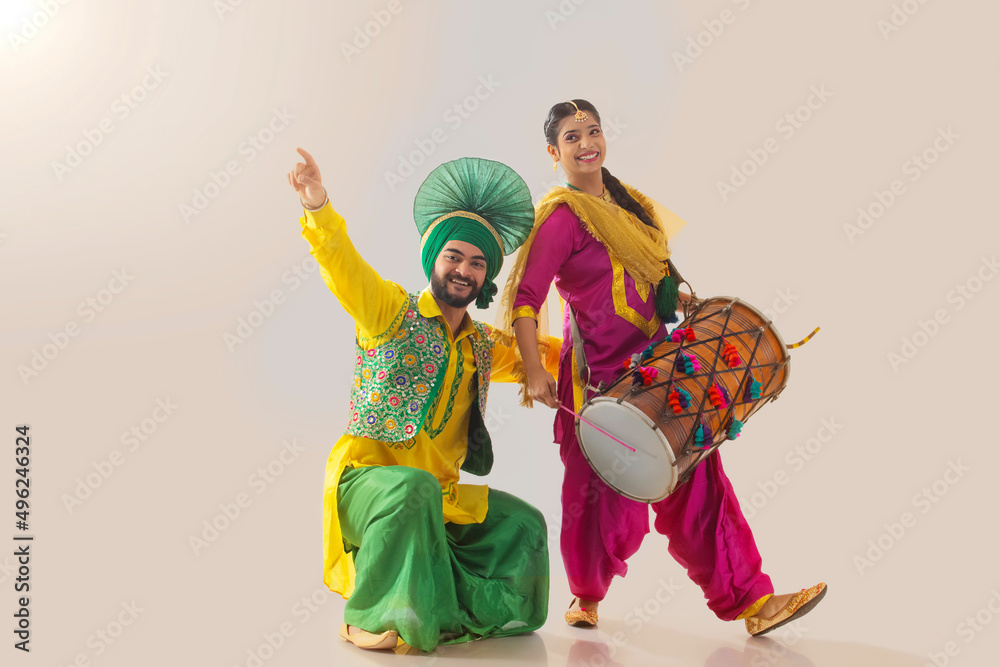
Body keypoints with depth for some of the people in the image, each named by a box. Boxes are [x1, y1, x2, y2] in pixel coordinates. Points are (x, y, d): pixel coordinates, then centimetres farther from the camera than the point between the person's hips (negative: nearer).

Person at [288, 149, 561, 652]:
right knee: (413, 488, -37)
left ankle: (443, 616, 9)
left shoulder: (482, 346, 13)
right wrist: (319, 209, -38)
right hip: (366, 477, -6)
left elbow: (537, 359, 29)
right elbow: (344, 267, -22)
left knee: (522, 523, 4)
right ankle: (366, 618, -18)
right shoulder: (392, 312, -4)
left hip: (439, 493, 7)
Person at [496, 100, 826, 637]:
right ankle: (586, 594, 32)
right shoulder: (562, 215, -12)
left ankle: (751, 601, 13)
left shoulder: (626, 200, 12)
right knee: (610, 495, 5)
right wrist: (534, 373, -25)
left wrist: (683, 301, 10)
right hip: (601, 372, -7)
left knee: (696, 478, 6)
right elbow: (525, 300, -18)